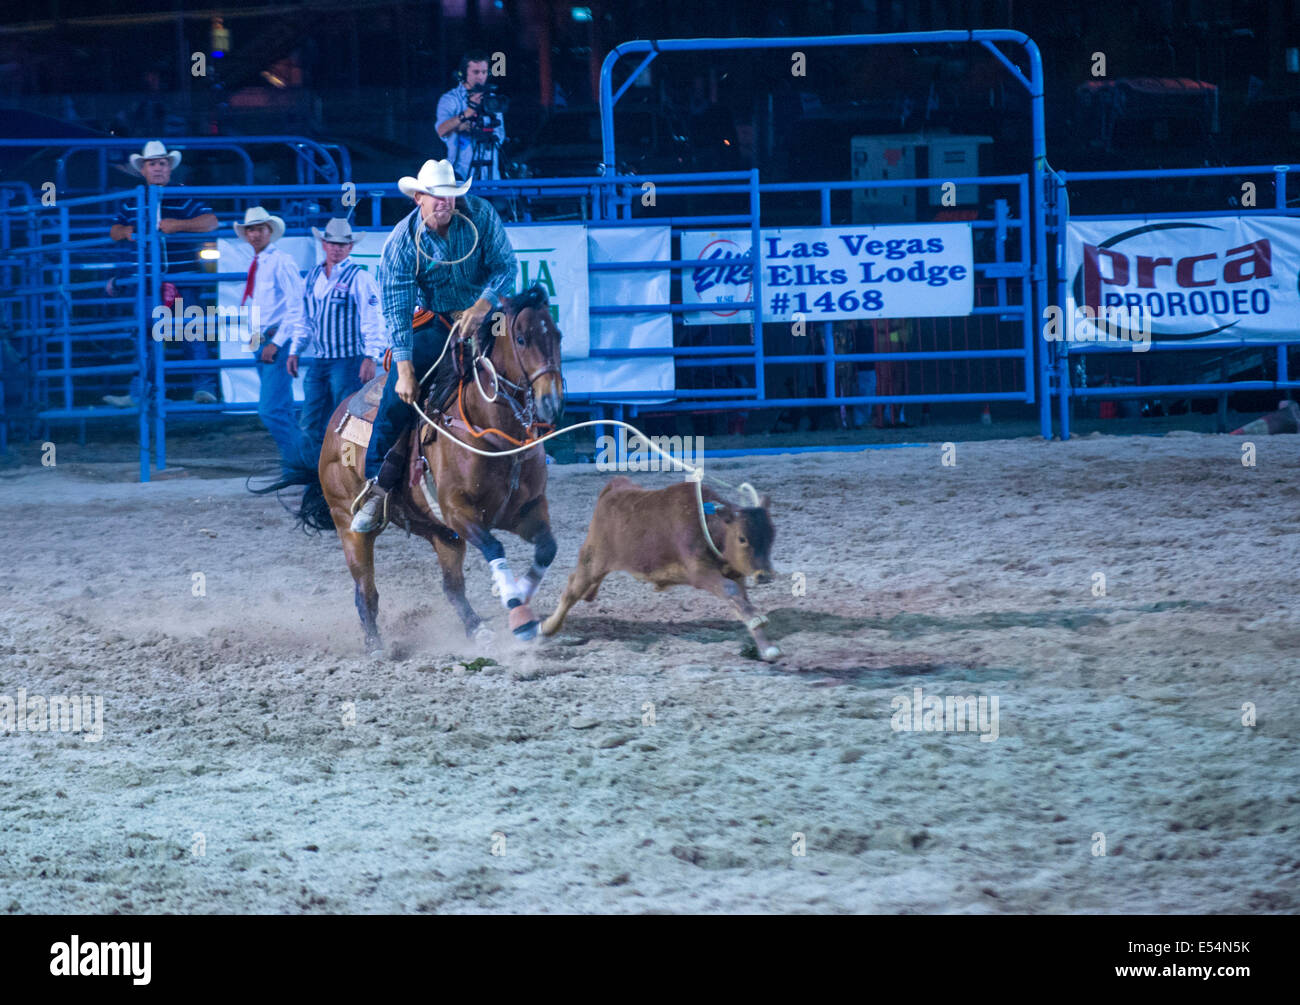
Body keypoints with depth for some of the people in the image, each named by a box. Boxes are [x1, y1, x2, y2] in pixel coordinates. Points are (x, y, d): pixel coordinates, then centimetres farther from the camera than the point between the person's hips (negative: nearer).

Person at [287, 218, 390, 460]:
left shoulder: (359, 278, -6)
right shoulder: (312, 277, 13)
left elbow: (372, 319, -10)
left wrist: (370, 357, -18)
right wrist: (294, 351, 15)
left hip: (349, 361, -6)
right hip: (319, 362, 6)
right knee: (311, 424, 4)